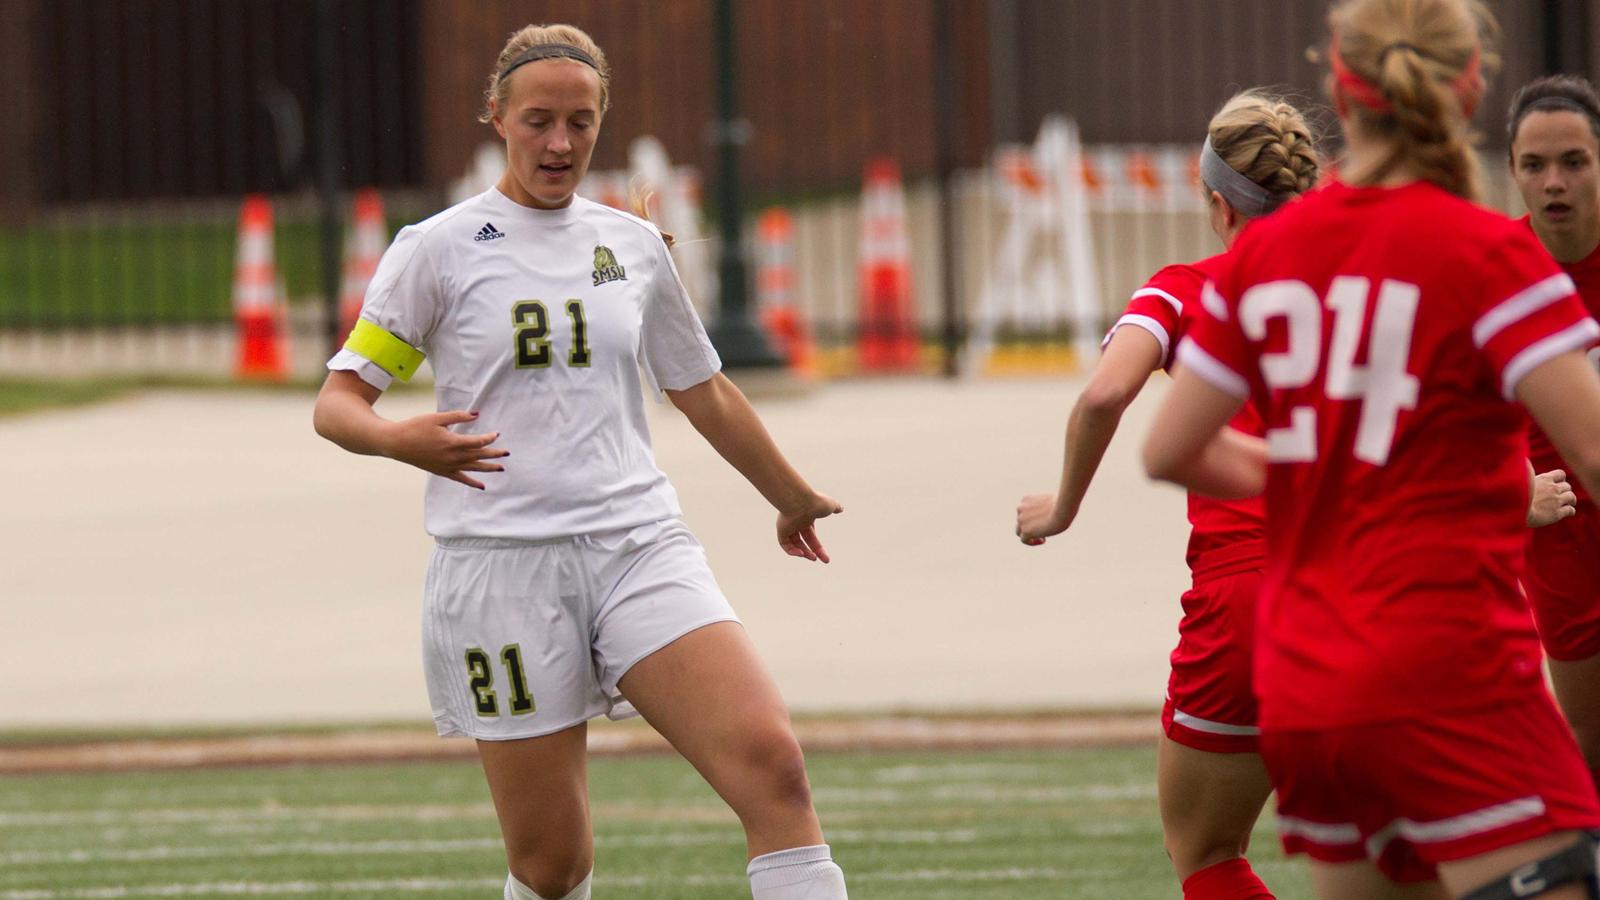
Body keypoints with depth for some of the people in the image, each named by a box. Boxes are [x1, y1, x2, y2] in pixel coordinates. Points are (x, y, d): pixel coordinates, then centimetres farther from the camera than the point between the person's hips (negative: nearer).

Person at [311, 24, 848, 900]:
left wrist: (794, 497, 39)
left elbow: (704, 393, 28)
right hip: (500, 559, -3)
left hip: (640, 545, 3)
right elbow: (336, 401, 0)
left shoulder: (632, 244, 13)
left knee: (771, 763, -19)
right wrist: (400, 439, -22)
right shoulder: (437, 250, 2)